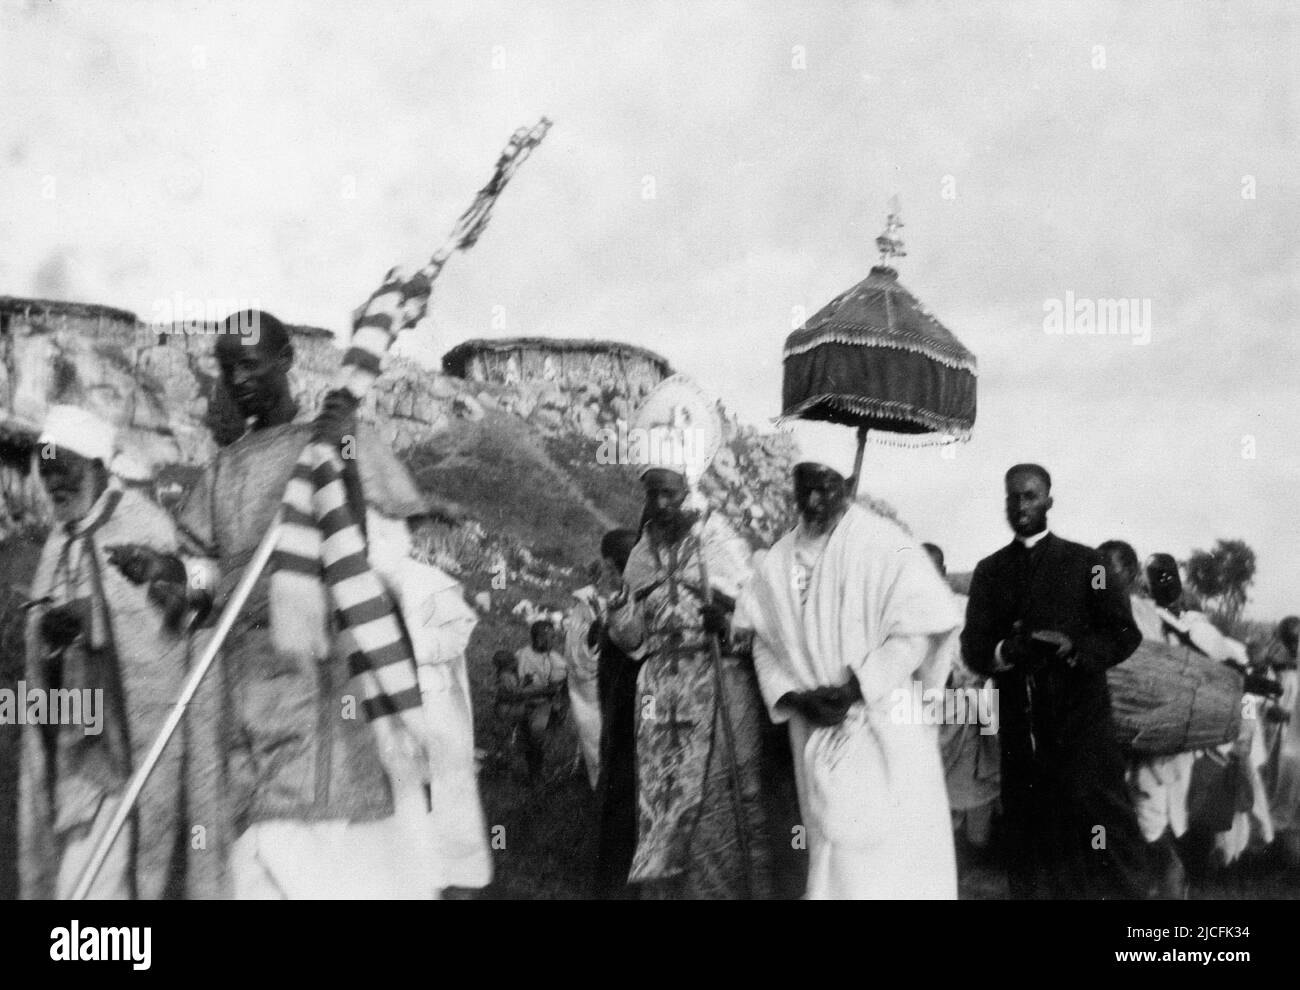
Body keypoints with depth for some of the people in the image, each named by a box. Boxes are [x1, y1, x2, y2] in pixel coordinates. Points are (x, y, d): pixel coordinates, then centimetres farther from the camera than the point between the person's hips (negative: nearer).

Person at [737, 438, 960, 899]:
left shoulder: (885, 546, -7)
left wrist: (854, 688, -15)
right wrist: (791, 697, -6)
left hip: (883, 735, -4)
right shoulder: (778, 561, 7)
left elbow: (919, 628, -11)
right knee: (831, 857, 9)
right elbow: (762, 639, 11)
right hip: (815, 732, 4)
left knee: (889, 859, -5)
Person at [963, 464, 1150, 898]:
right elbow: (973, 647, 5)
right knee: (1029, 840, 7)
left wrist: (1075, 648, -17)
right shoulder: (989, 571, 12)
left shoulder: (1084, 562, 5)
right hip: (1018, 728, 3)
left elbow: (1125, 633, 1)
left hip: (1081, 720, -3)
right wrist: (1008, 651, -17)